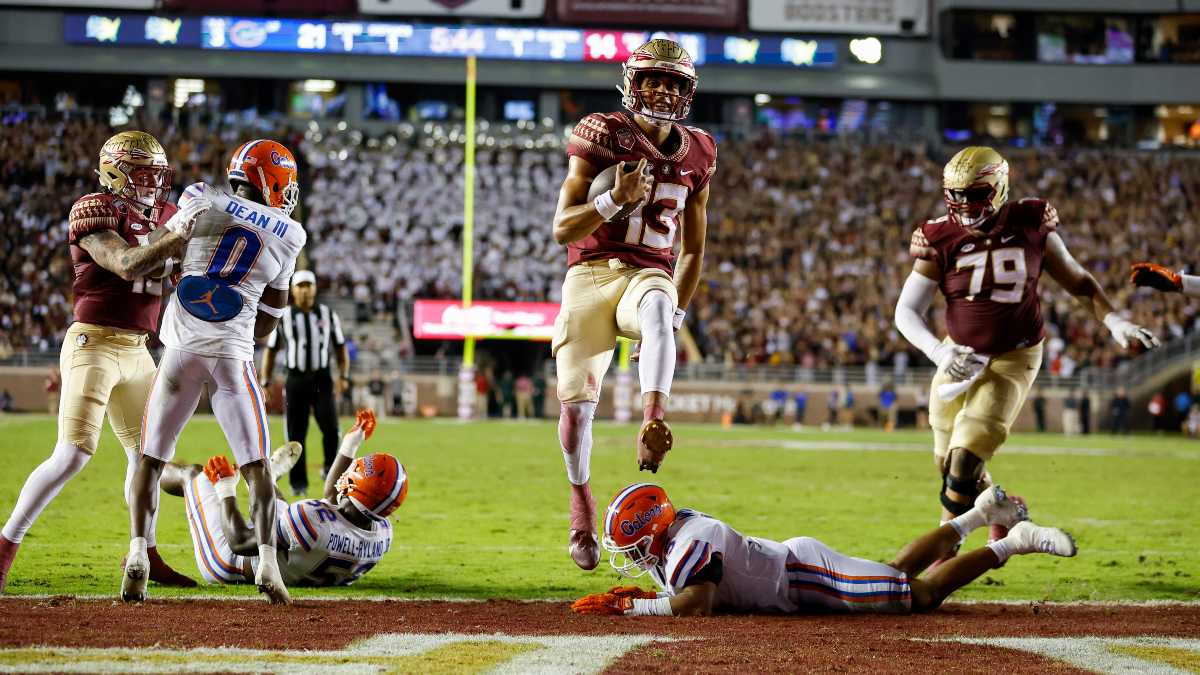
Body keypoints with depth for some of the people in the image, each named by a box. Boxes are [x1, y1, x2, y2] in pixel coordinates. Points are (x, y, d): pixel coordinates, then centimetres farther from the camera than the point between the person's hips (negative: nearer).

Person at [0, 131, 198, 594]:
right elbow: (127, 265, -24)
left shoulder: (160, 215, 12)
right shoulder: (95, 213, -11)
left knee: (148, 451, 12)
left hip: (136, 351, 8)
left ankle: (145, 553, 25)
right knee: (73, 455, -15)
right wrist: (175, 233, -30)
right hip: (93, 344, -8)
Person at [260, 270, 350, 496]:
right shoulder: (283, 317, 4)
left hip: (322, 379, 0)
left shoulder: (329, 315, 6)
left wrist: (344, 376, 0)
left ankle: (330, 467, 6)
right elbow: (271, 350, 9)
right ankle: (298, 483, 7)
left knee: (330, 426, -17)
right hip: (295, 381, 0)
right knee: (296, 434, -2)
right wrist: (264, 383, 4)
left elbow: (340, 348, 12)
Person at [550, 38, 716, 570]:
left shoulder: (695, 157, 9)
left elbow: (692, 249, 19)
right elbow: (562, 229, -5)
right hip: (591, 274, -1)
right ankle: (580, 497, 20)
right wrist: (616, 199, -21)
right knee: (575, 402, -5)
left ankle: (653, 422, -54)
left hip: (649, 275, 1)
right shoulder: (603, 137, -2)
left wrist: (672, 317, 12)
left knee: (656, 311, -37)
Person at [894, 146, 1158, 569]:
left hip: (1012, 360, -3)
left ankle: (943, 556, -2)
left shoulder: (1030, 226, -9)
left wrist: (1114, 322, -11)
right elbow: (906, 312, -8)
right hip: (961, 356, 3)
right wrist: (938, 352, -25)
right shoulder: (941, 240, -10)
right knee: (948, 464, 12)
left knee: (965, 459, -15)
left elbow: (1077, 281, 3)